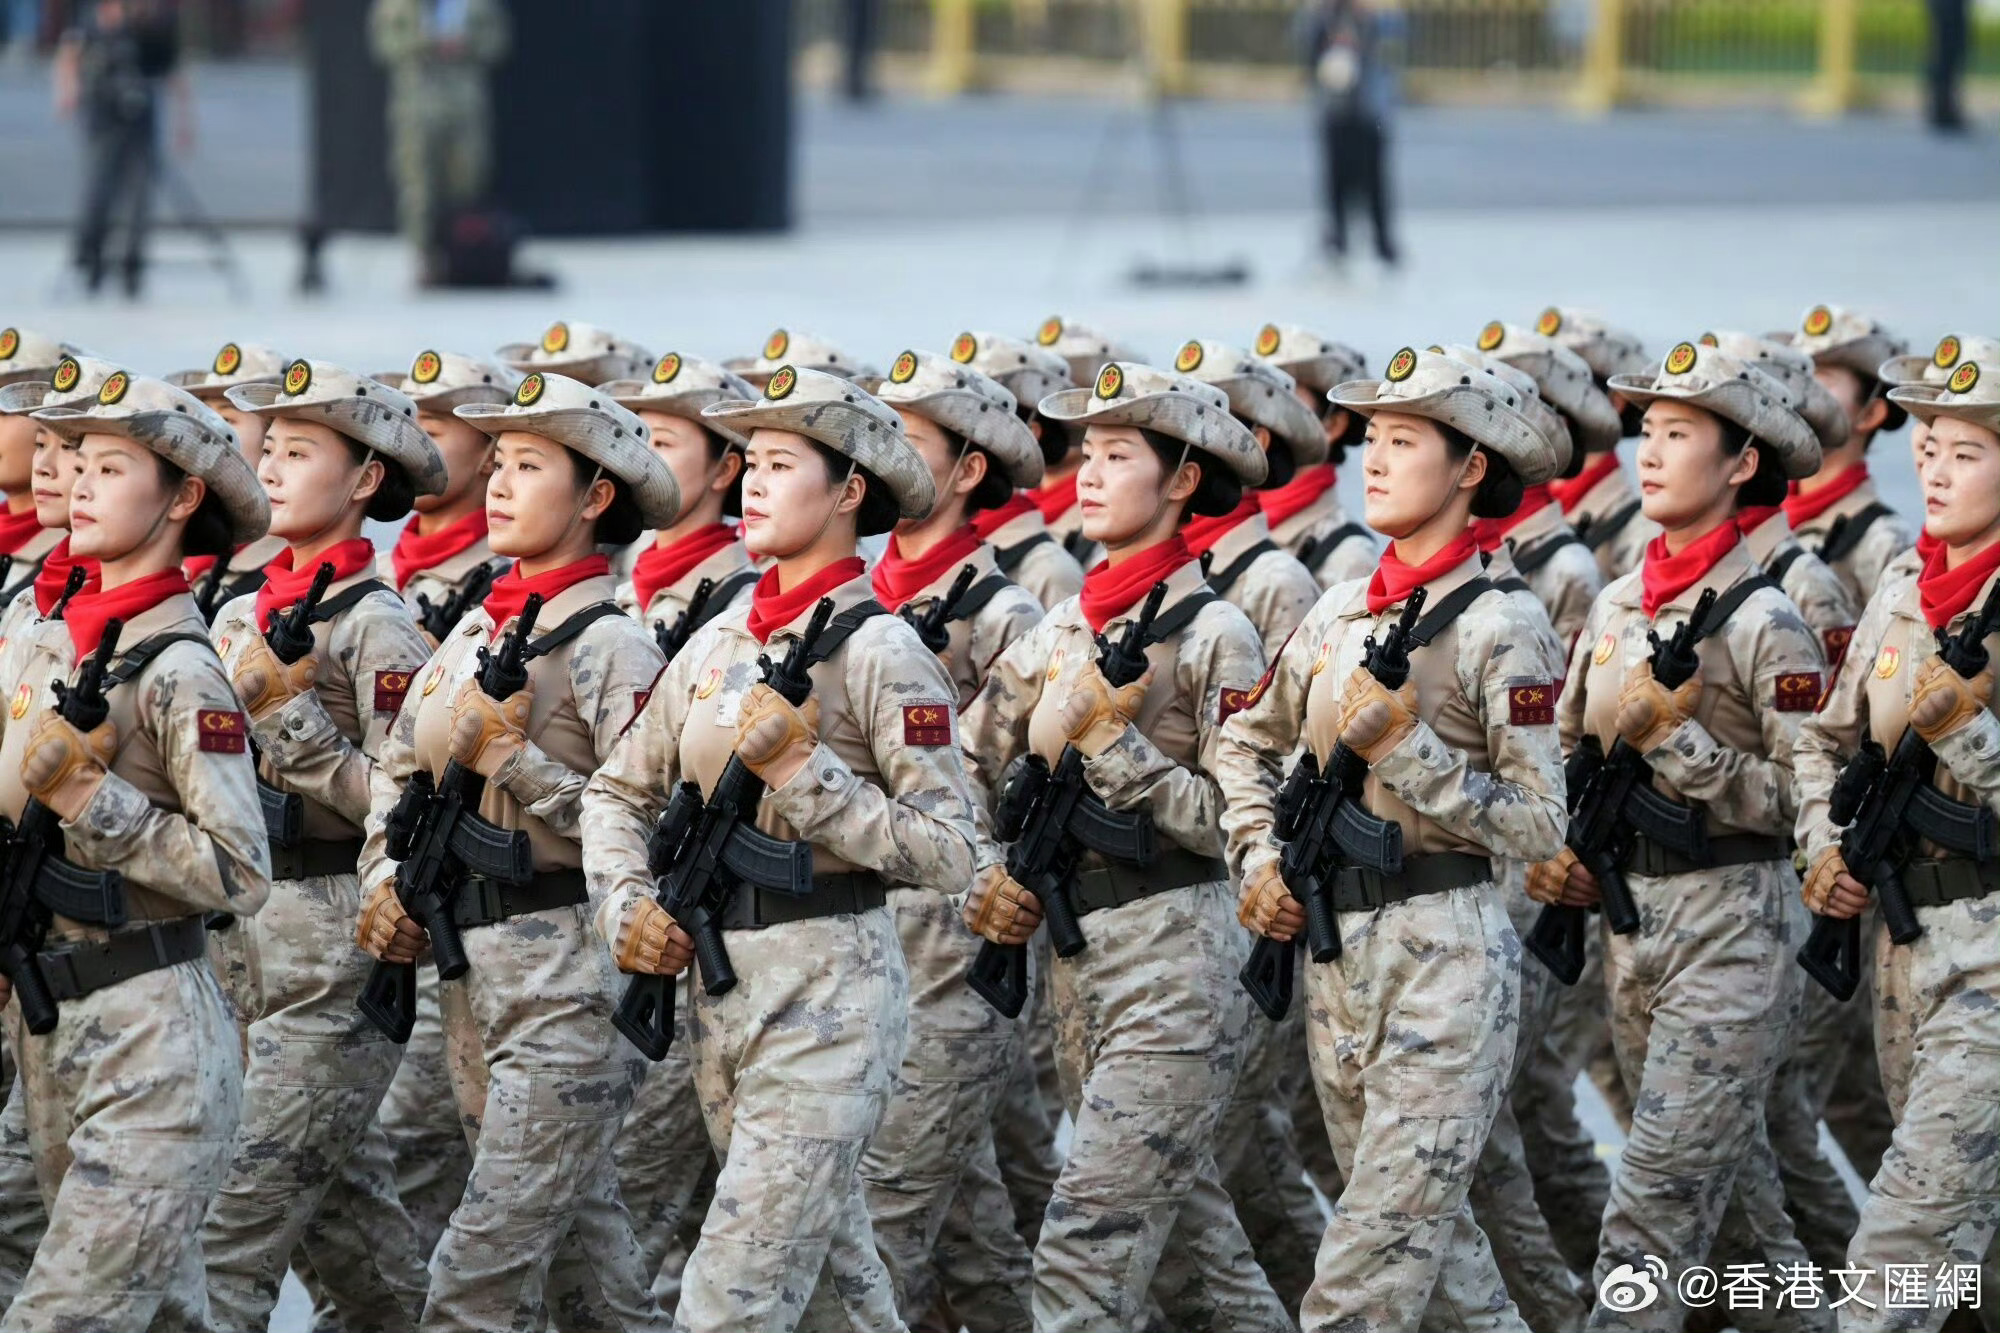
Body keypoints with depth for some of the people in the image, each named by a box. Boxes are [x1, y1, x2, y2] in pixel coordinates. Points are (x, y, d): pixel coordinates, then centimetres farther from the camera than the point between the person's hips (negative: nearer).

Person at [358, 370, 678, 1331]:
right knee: (578, 1239, 15)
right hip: (472, 963, 8)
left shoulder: (608, 645, -12)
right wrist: (391, 877, 5)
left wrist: (511, 756, -19)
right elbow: (398, 768, 21)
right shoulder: (472, 629, 12)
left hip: (566, 972, -8)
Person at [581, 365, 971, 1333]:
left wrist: (803, 769, -20)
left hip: (828, 992, -8)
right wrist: (626, 905, 1)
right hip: (720, 984, 8)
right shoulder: (718, 642, 9)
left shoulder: (879, 652, -10)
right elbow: (619, 790, 19)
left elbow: (946, 854, -15)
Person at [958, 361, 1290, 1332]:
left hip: (1174, 960, -8)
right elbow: (974, 770, 14)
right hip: (1072, 952, 8)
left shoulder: (1212, 634, -8)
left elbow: (1230, 822, -13)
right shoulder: (1060, 629, 11)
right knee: (1180, 1226, 15)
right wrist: (990, 877, -2)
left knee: (1088, 1242, -13)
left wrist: (1110, 739, -16)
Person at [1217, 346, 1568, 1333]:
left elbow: (1539, 825, -13)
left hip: (1444, 951, -7)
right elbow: (1250, 741, 24)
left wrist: (1406, 747, -19)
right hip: (1337, 945, 7)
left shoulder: (1496, 632, -9)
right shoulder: (1340, 612, 10)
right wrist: (1258, 860, 10)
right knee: (1420, 1219, 15)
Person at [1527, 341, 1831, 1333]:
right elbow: (1566, 748, 19)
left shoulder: (1761, 620, -12)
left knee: (1657, 1195, -11)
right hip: (1630, 915, 8)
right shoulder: (1616, 607, 9)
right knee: (1726, 1178, 17)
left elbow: (1802, 796, -17)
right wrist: (1557, 850, 2)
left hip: (1730, 924, -8)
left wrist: (1672, 737, -21)